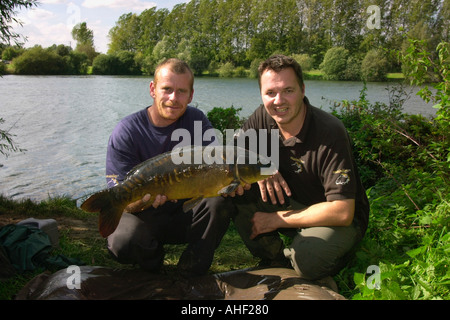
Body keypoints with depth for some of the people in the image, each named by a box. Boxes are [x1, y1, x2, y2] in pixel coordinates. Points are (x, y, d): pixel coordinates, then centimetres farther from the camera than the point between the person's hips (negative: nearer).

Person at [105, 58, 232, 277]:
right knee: (123, 242, -33)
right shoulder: (126, 132, -15)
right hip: (143, 217, -2)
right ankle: (153, 260, 6)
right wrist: (143, 199, -43)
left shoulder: (197, 120, -4)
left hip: (183, 213, 3)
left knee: (218, 203, -27)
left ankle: (191, 274, -5)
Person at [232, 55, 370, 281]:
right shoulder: (263, 117, -10)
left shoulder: (330, 133, -27)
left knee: (306, 260, -34)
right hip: (291, 204, 5)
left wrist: (276, 219, -23)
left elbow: (342, 212, -29)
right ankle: (273, 259, 1)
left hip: (335, 218, -5)